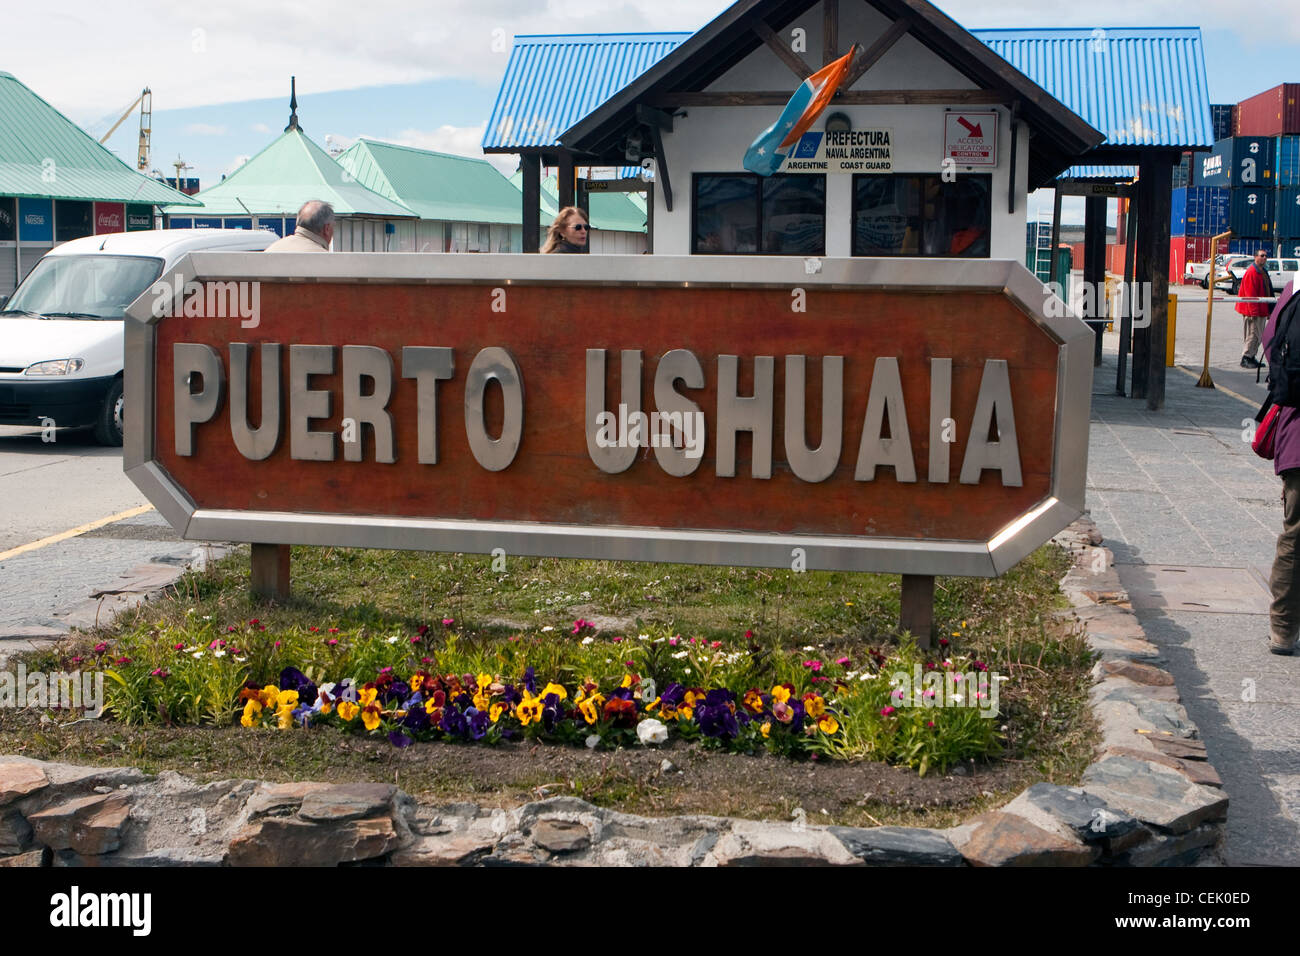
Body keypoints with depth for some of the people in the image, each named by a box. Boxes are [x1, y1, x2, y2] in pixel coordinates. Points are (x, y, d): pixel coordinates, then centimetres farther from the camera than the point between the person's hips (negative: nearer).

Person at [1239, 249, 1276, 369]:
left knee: (1259, 336, 13)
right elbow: (1250, 294, -19)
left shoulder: (1263, 272, 17)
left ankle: (1251, 357, 20)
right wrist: (1253, 312, -22)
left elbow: (1268, 291, 23)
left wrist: (1269, 310, 21)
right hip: (1253, 311, -10)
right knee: (1253, 334, -9)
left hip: (1261, 310, 10)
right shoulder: (1251, 273, -14)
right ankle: (1245, 359, -3)